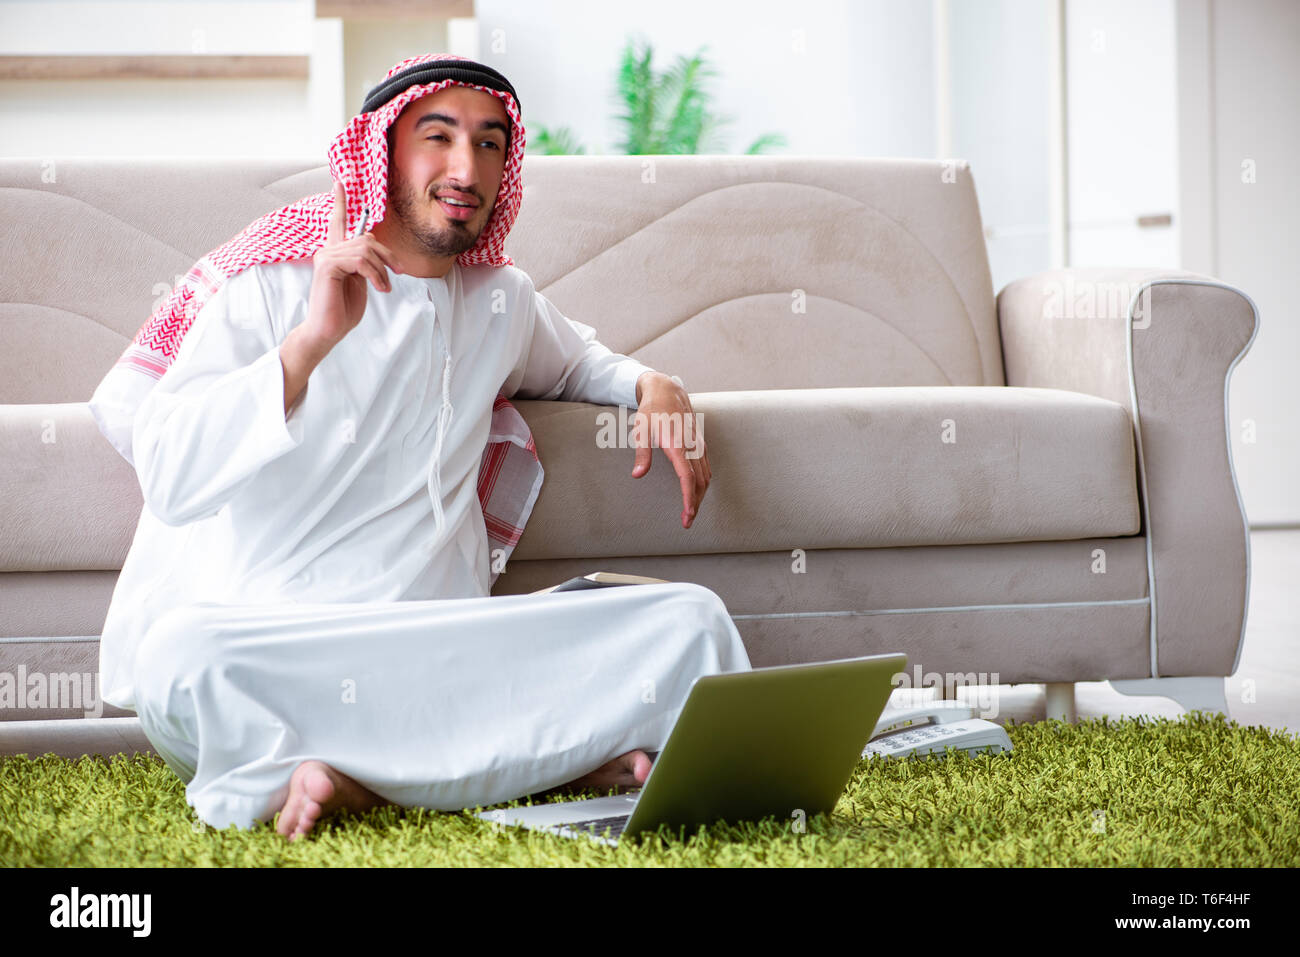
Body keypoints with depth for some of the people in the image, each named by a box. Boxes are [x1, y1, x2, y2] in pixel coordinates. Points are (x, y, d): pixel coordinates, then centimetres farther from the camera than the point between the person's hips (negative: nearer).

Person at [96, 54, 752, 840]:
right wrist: (312, 340, -24)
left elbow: (576, 362, 43)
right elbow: (170, 481, -15)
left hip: (439, 654, 5)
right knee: (187, 656, -41)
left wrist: (651, 386, 20)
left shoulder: (504, 300, 18)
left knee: (689, 621, -16)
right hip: (258, 655, -4)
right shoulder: (271, 290, 0)